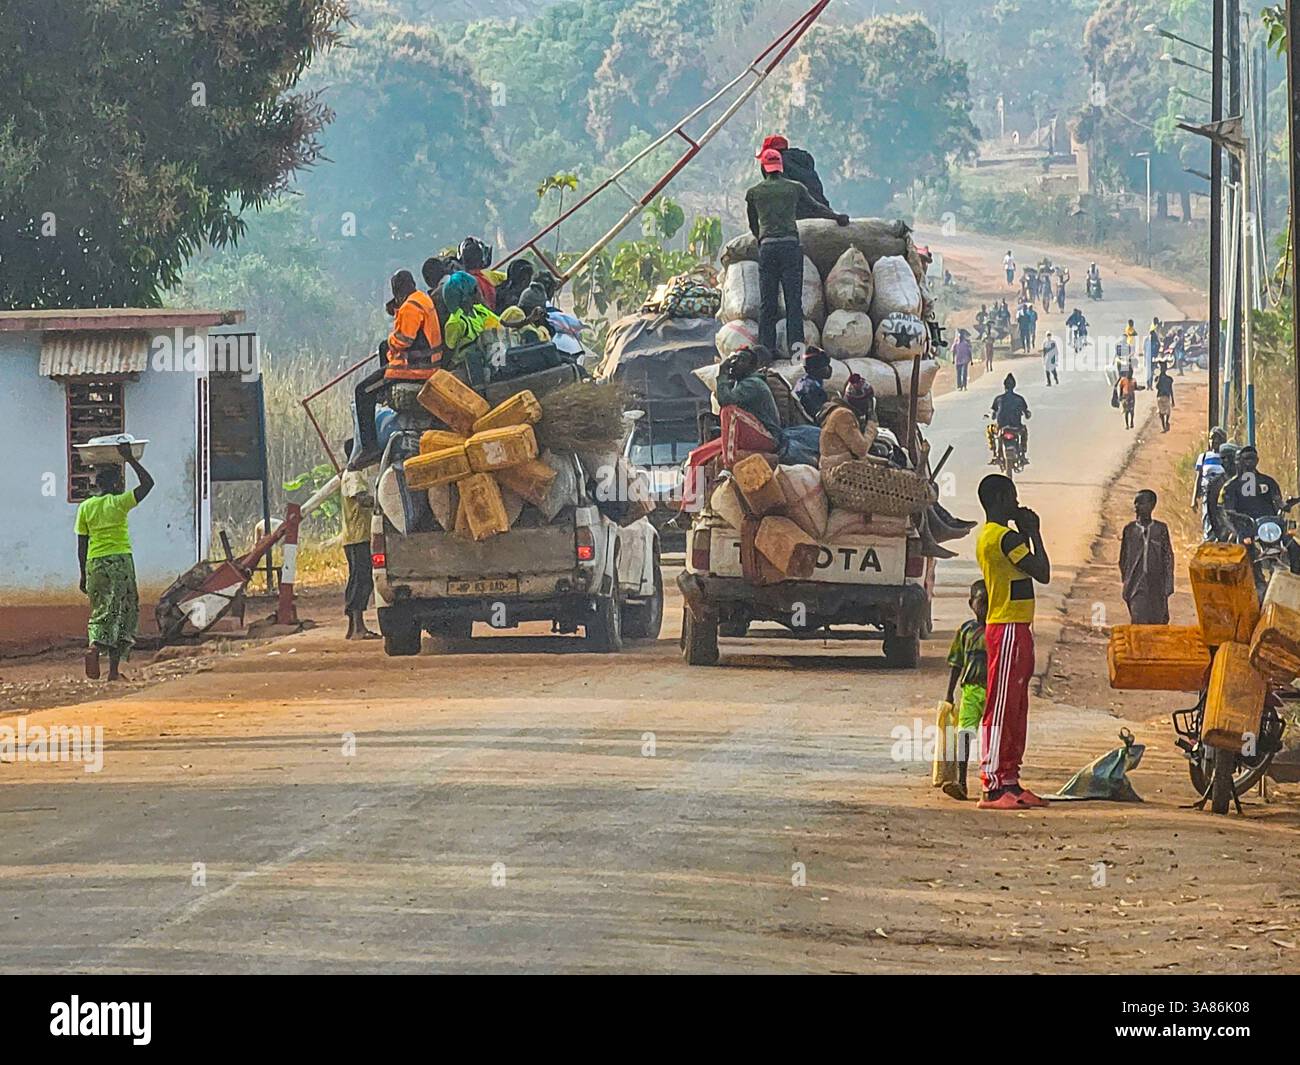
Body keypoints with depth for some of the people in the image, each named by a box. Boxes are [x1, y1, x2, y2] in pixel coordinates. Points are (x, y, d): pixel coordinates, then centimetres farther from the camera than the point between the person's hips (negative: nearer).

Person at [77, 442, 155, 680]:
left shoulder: (85, 508, 5)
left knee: (101, 611, 11)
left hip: (94, 563, 3)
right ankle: (114, 668, -2)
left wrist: (83, 575, 14)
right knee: (123, 611, 4)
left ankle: (95, 645, -18)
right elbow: (147, 483, -4)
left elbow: (82, 545, 8)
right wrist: (130, 460, 0)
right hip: (120, 560, -3)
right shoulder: (119, 503, -7)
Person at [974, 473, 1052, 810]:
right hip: (1009, 629, -10)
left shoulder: (988, 536, 16)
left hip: (1011, 629, 10)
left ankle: (1009, 782, 16)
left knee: (1015, 709, 13)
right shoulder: (1006, 537, -15)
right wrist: (1033, 533, -4)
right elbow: (1042, 573, -15)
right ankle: (993, 786, -11)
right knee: (1001, 709, -10)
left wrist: (1026, 533, 16)